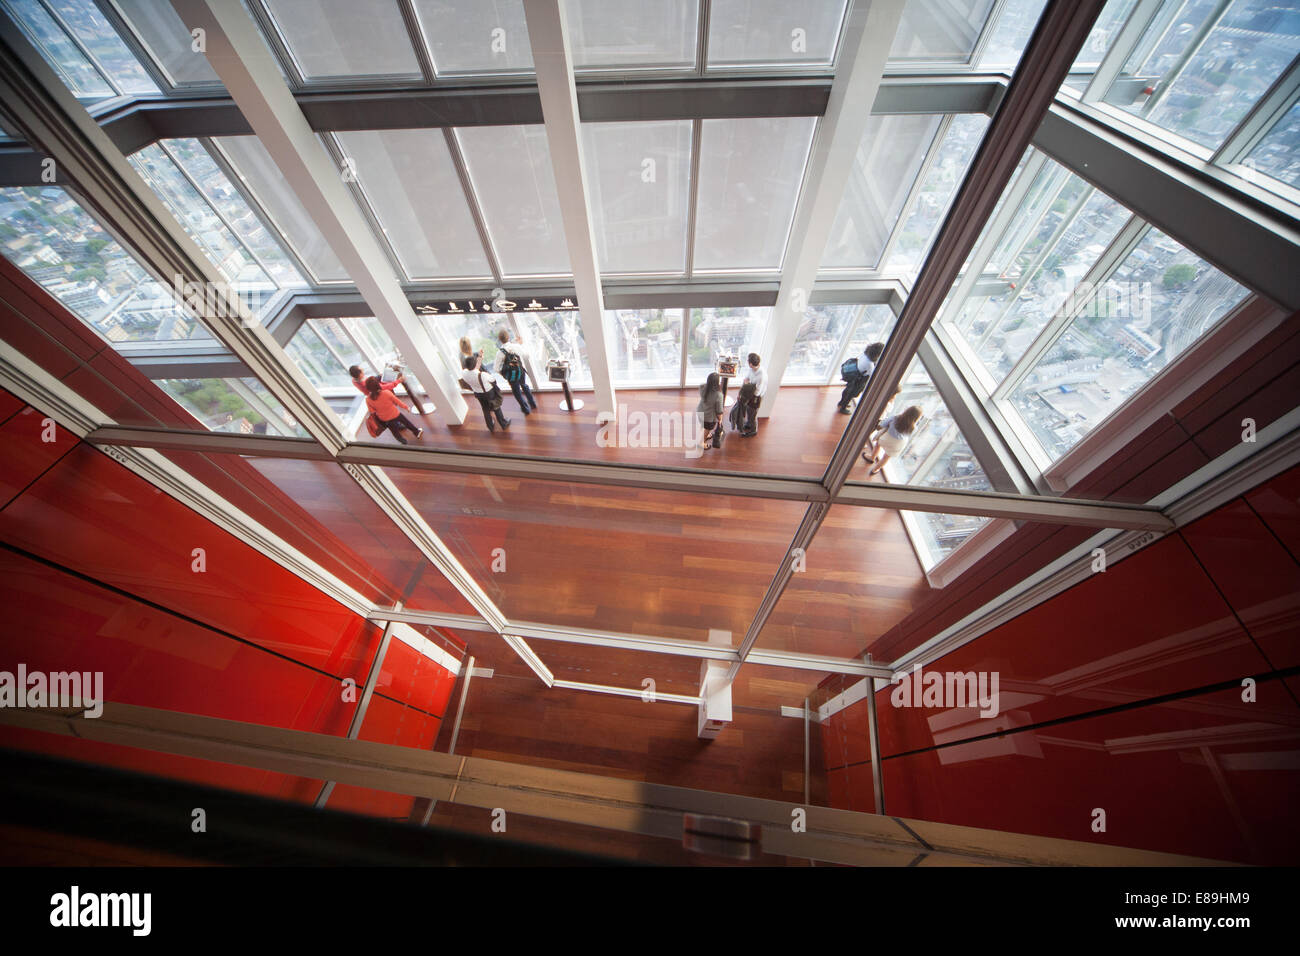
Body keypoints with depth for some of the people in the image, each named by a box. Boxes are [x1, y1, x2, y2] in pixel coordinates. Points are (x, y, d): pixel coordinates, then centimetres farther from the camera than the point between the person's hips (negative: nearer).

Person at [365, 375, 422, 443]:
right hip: (394, 414, -3)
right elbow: (397, 401, -14)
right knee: (406, 421, 26)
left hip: (384, 419, 3)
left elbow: (372, 411, -8)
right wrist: (406, 407, 1)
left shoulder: (368, 400, -21)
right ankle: (416, 432, 44)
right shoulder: (386, 393, -28)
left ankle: (403, 441, 45)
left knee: (395, 431, 24)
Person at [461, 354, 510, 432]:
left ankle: (491, 427, 44)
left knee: (485, 410, 25)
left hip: (478, 394, 5)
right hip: (489, 392, -5)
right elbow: (493, 379, -20)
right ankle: (504, 424, 42)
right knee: (496, 408, 20)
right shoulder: (482, 375, -39)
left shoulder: (464, 374, -25)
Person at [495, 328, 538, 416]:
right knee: (524, 386, 32)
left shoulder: (500, 352, -23)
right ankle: (533, 404, 48)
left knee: (517, 392, 21)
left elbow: (497, 369, -18)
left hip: (511, 377, -2)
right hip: (521, 373, 2)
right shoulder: (517, 347, -19)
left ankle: (526, 409, 38)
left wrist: (503, 374, 2)